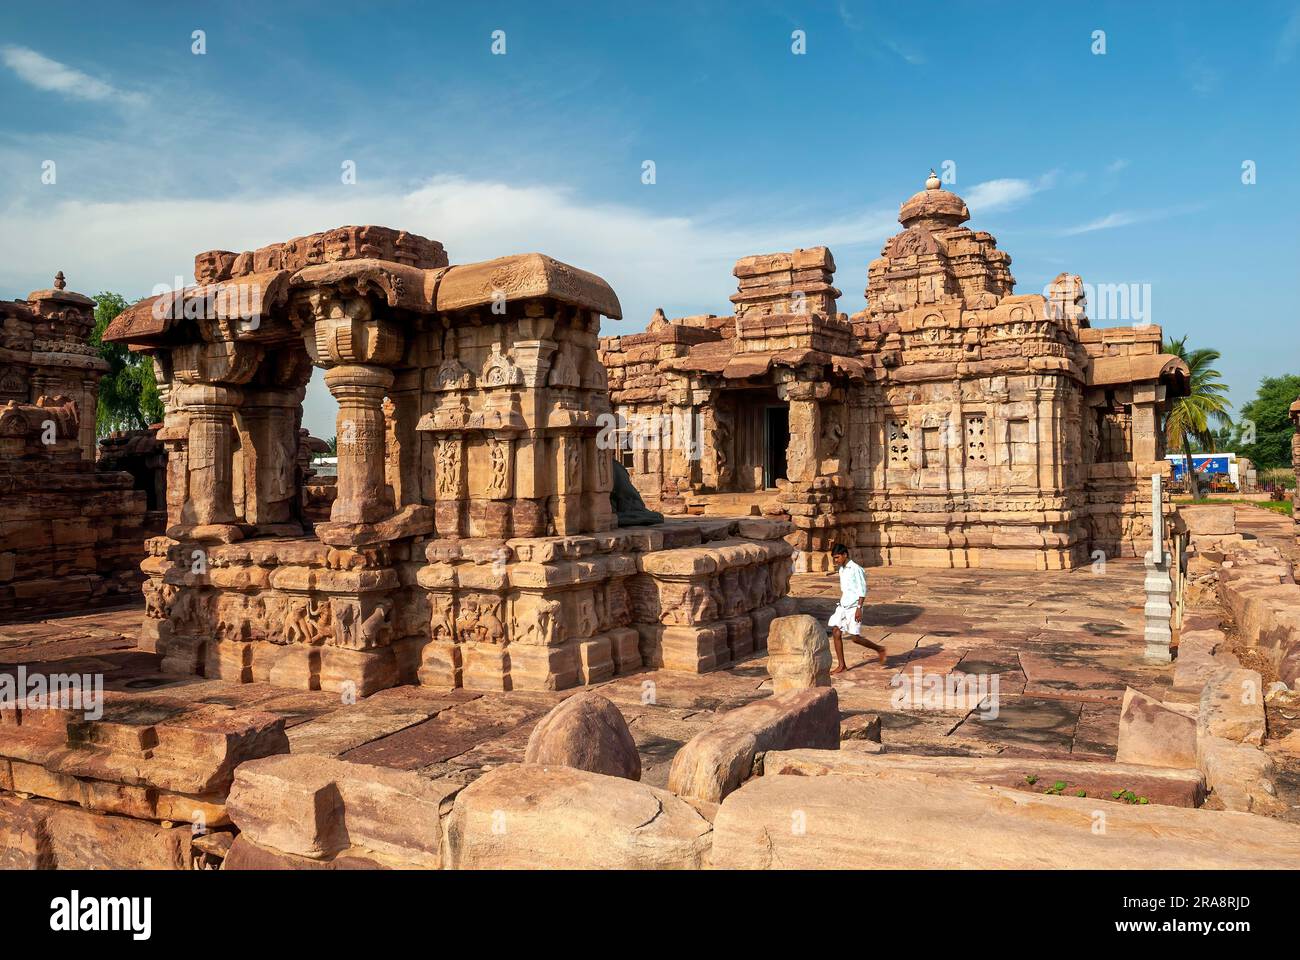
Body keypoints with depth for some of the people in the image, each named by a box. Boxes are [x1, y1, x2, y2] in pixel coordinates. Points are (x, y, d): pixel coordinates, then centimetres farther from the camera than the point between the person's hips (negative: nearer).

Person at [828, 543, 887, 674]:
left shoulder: (856, 569, -14)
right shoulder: (841, 569, 11)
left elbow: (863, 590, -16)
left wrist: (859, 608, -20)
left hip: (853, 607, -8)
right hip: (843, 606, 8)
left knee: (855, 638, -6)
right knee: (836, 633, -1)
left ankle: (879, 649, 17)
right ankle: (841, 666, 5)